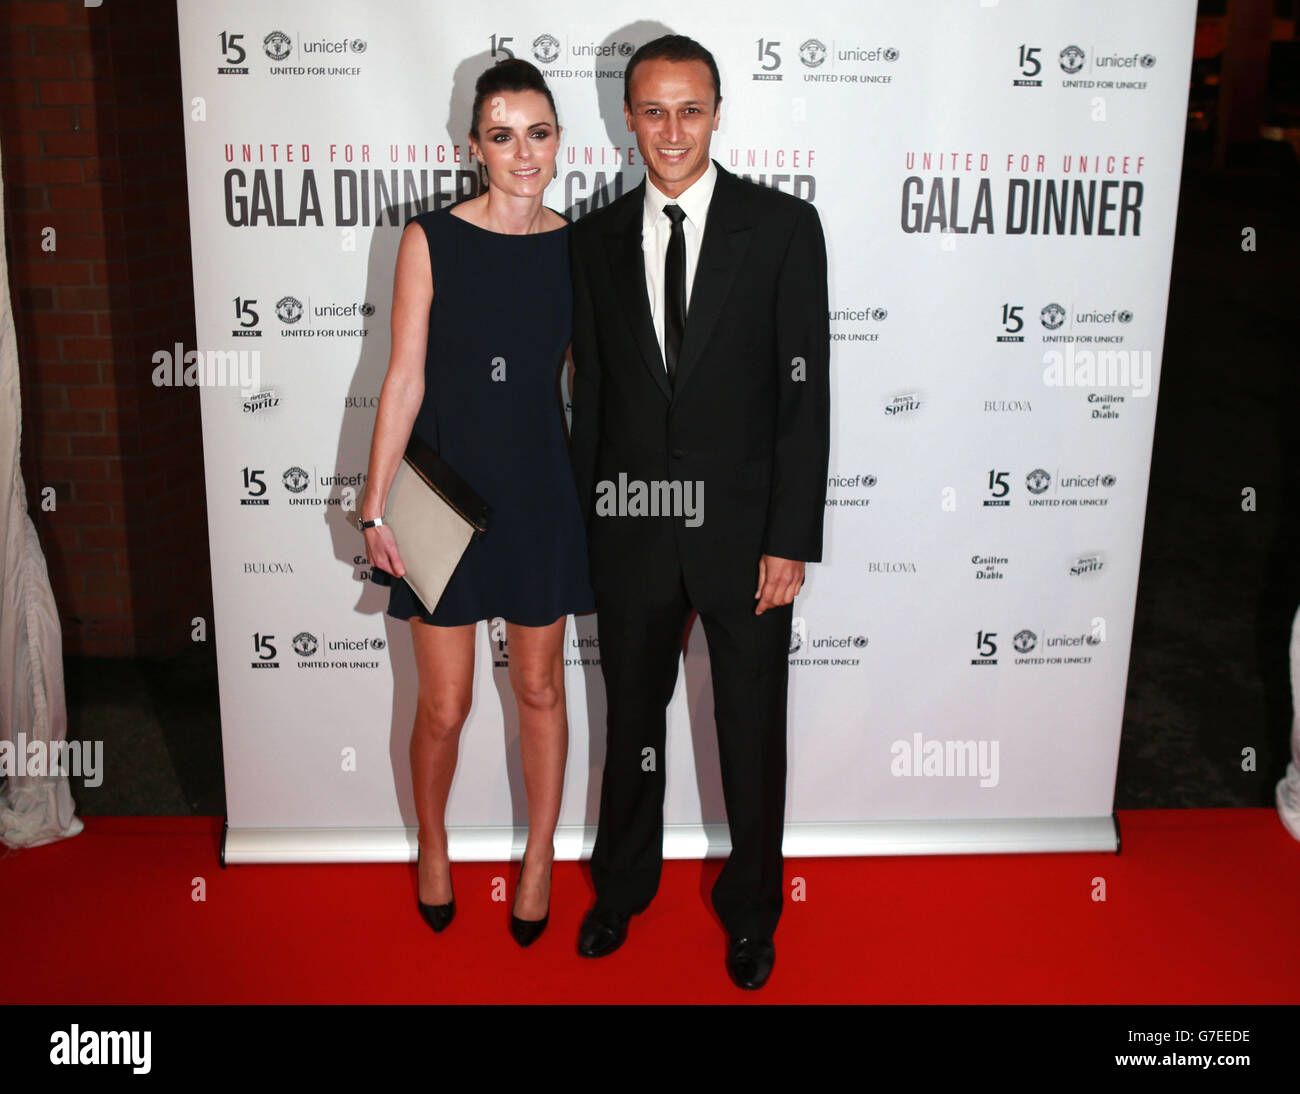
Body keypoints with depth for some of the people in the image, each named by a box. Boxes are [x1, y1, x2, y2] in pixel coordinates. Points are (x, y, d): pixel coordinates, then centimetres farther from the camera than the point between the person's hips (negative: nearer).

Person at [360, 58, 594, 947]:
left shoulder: (576, 245, 1)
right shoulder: (432, 239, -6)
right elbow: (405, 379, -6)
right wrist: (376, 508, -7)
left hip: (540, 490, 2)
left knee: (540, 688, 13)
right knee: (445, 705, 7)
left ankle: (541, 856, 34)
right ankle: (433, 849, 35)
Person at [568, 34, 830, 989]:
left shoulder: (784, 227, -6)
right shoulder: (597, 239, 4)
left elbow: (806, 393, -8)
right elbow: (591, 391, 7)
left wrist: (791, 540, -12)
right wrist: (581, 528, 5)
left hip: (743, 532, -2)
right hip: (630, 531, 3)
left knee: (752, 733, 12)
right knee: (631, 721, 18)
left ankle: (751, 908, 35)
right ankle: (624, 884, 42)